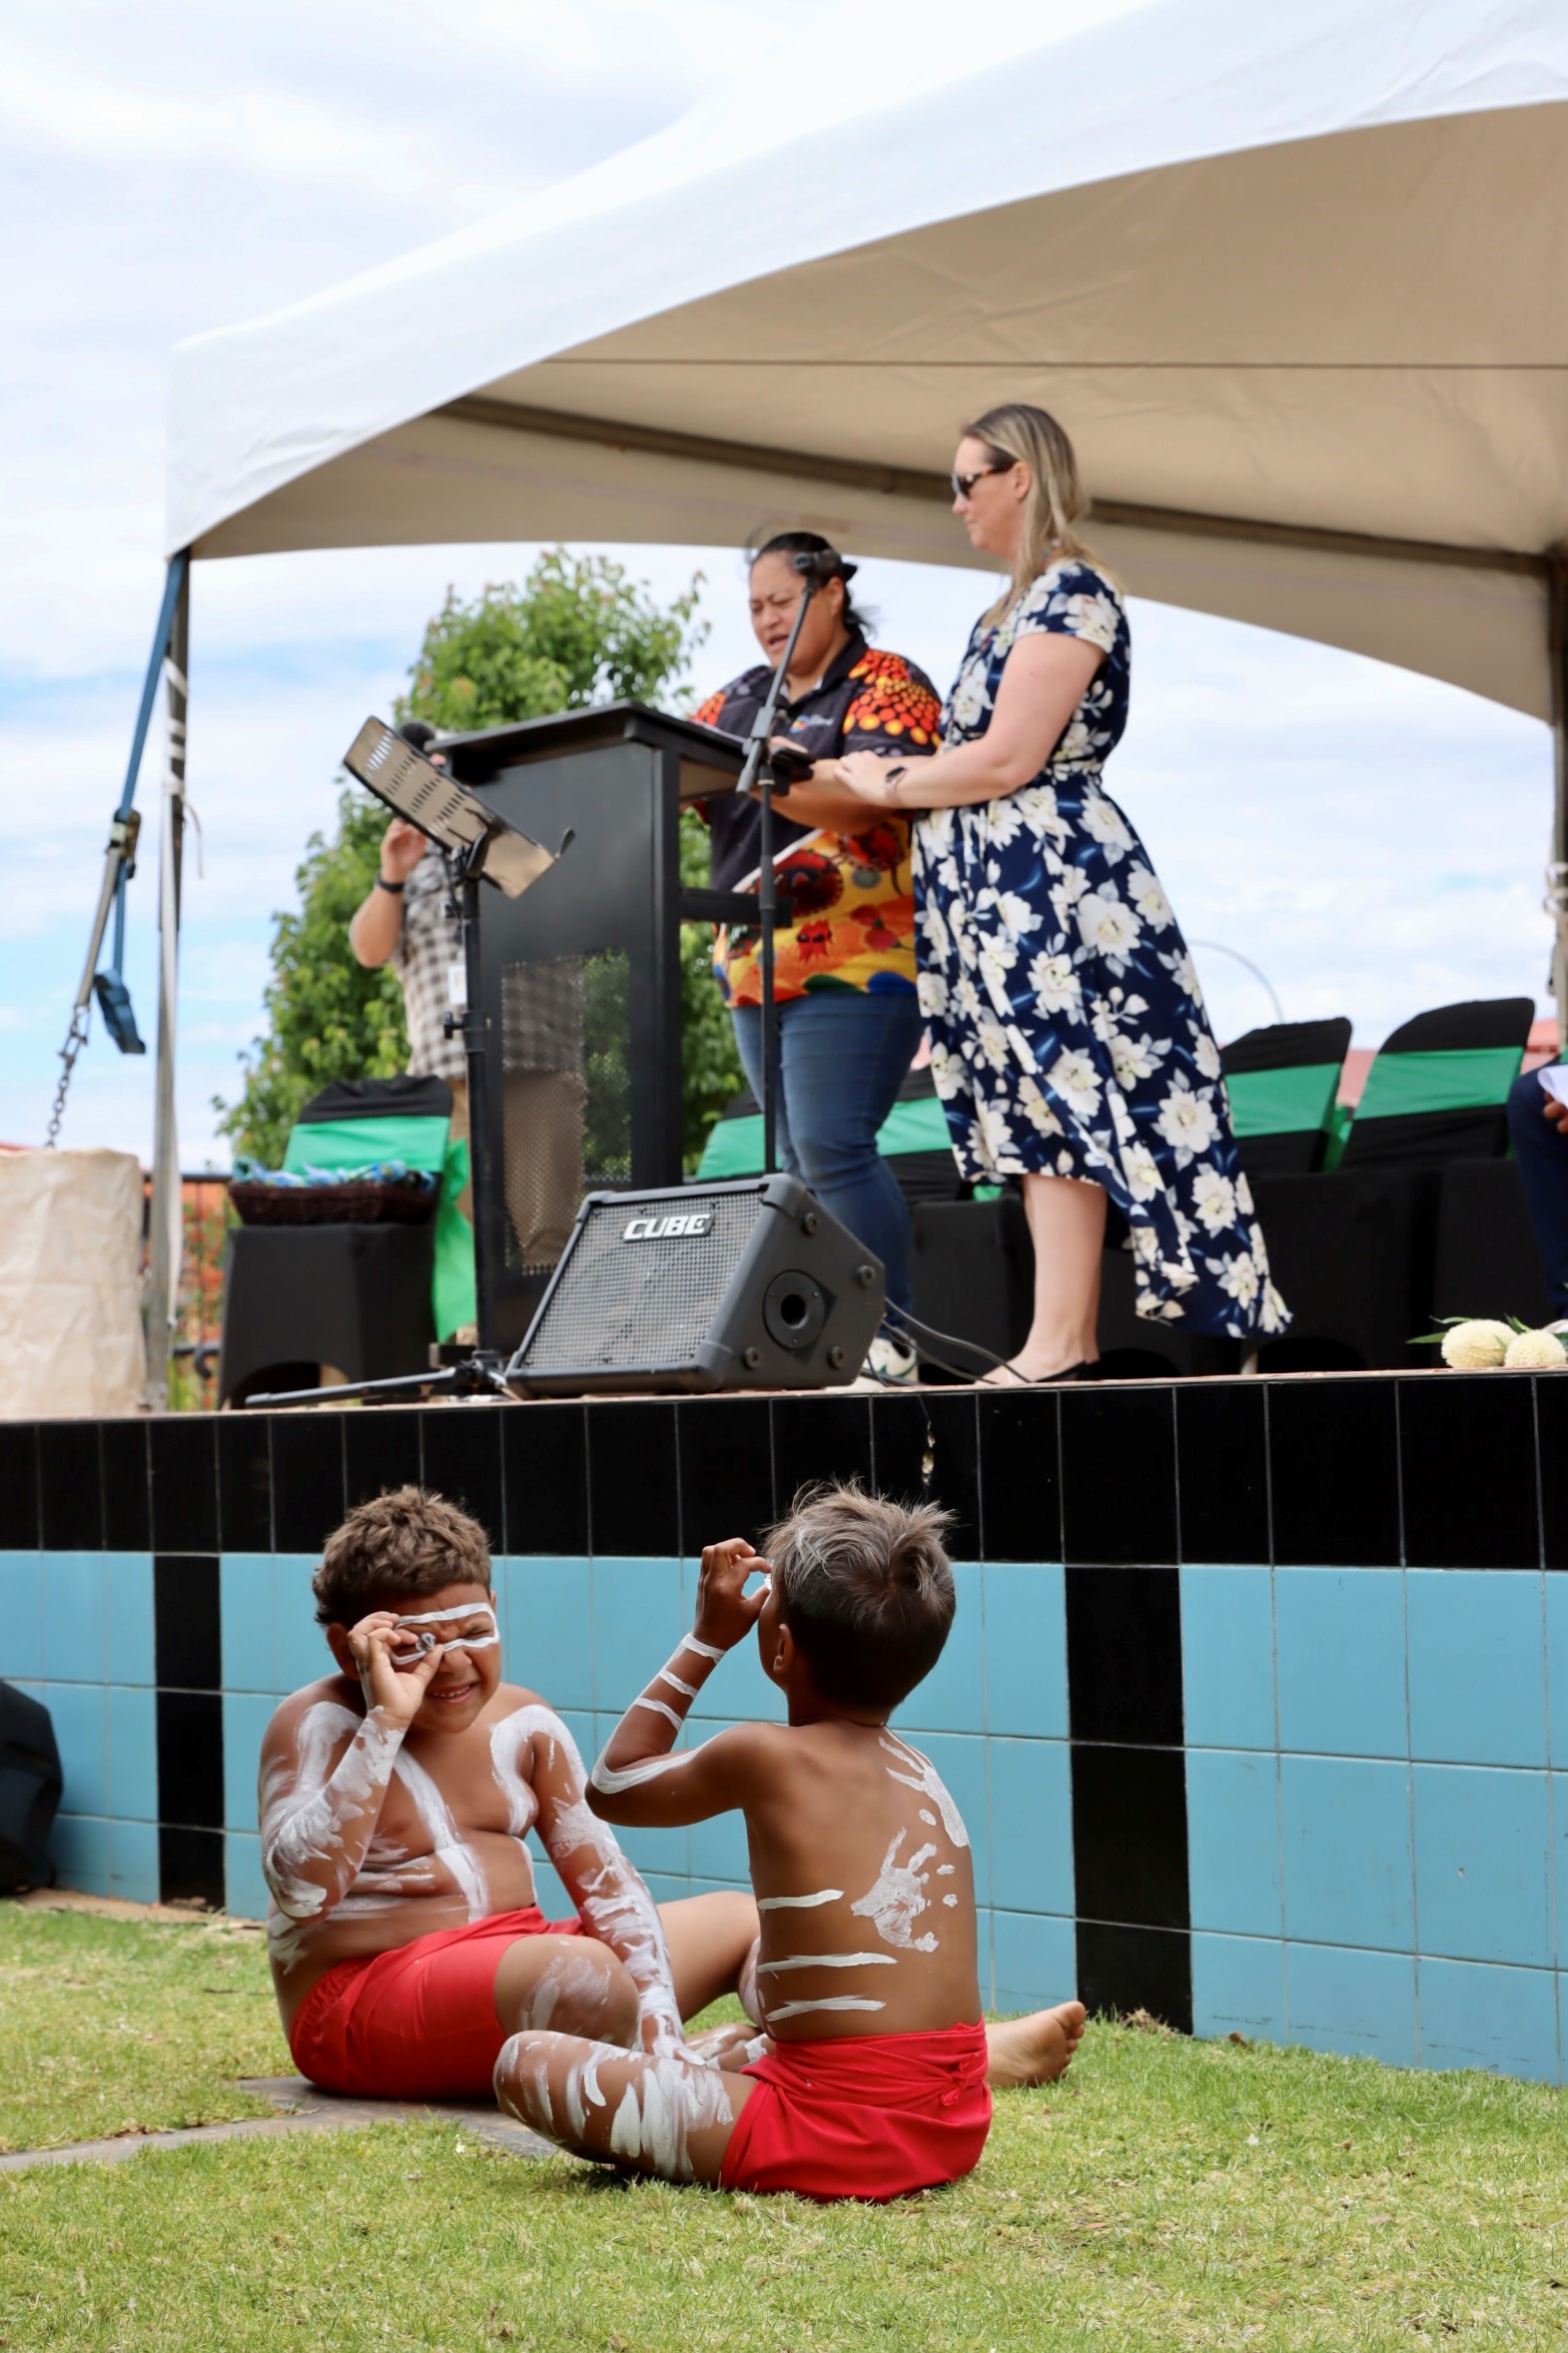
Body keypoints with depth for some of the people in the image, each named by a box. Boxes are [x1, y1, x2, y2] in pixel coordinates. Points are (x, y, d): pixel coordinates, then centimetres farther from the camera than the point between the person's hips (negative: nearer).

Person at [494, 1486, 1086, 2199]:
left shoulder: (765, 1757, -12)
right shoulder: (919, 1772, 7)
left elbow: (613, 1786, 6)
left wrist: (707, 1637, 8)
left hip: (838, 2138, -7)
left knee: (525, 2061, -8)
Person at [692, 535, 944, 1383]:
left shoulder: (887, 686, -3)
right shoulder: (740, 699, 18)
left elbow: (867, 797, -19)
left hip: (853, 956, -8)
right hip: (757, 961, 8)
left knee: (831, 1147, -16)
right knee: (800, 1158, 7)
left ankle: (891, 1339, -12)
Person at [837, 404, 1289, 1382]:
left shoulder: (1070, 591, -11)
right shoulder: (1020, 604, 20)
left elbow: (1008, 759, -17)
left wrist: (890, 786, -6)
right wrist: (891, 774, 11)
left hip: (1051, 878, -10)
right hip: (1002, 887, 10)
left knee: (1061, 1098, -10)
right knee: (1042, 1107, 7)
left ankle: (1059, 1345, -10)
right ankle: (1068, 1340, 8)